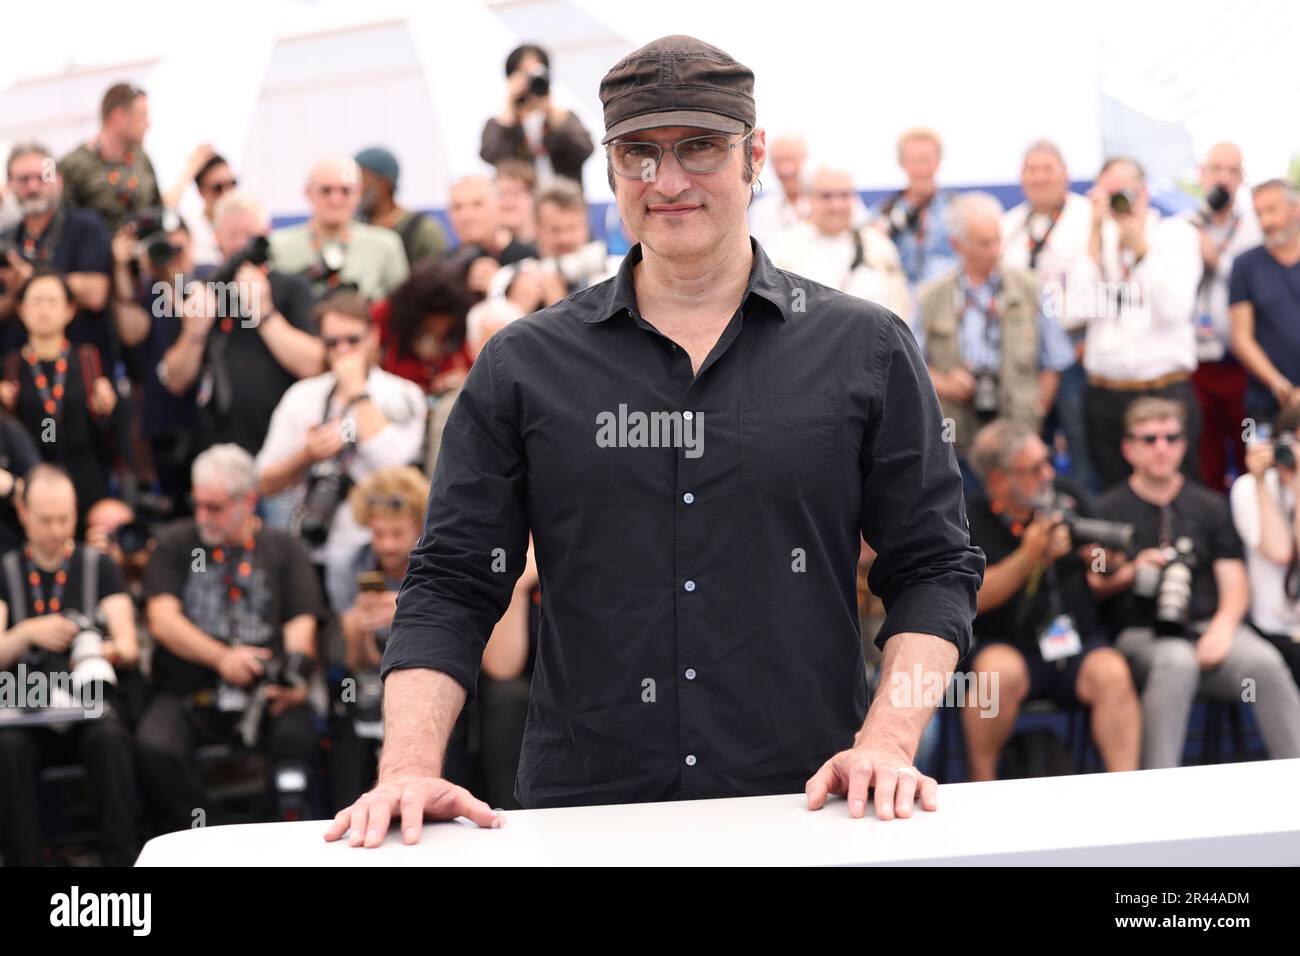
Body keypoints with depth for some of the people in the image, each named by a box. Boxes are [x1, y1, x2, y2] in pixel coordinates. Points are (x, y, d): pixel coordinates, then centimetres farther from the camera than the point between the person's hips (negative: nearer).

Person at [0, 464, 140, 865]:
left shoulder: (99, 568, 11)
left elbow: (130, 647, 2)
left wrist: (109, 651, -22)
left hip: (89, 703, 0)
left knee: (109, 739, -35)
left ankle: (121, 858, -31)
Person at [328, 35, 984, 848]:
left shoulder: (865, 350, 6)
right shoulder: (523, 366, 7)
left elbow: (934, 568, 6)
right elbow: (449, 588, 5)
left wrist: (888, 744, -9)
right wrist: (411, 766, -10)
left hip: (808, 810, 0)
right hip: (583, 810, 0)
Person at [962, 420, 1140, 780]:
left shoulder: (1069, 497, 9)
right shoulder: (967, 519, -2)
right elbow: (972, 596, -13)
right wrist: (1028, 558, -21)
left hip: (1079, 644, 3)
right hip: (1005, 646, -3)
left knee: (1112, 673, -28)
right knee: (1001, 672, -35)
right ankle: (981, 787, -18)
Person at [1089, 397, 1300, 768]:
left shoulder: (1210, 506, 20)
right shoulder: (1108, 510, 13)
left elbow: (1235, 584, 12)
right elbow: (1092, 589, 7)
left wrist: (1223, 624, -8)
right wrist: (1130, 573, -12)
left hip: (1208, 627, 3)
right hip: (1140, 634, -3)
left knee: (1264, 661, -30)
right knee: (1177, 661, -38)